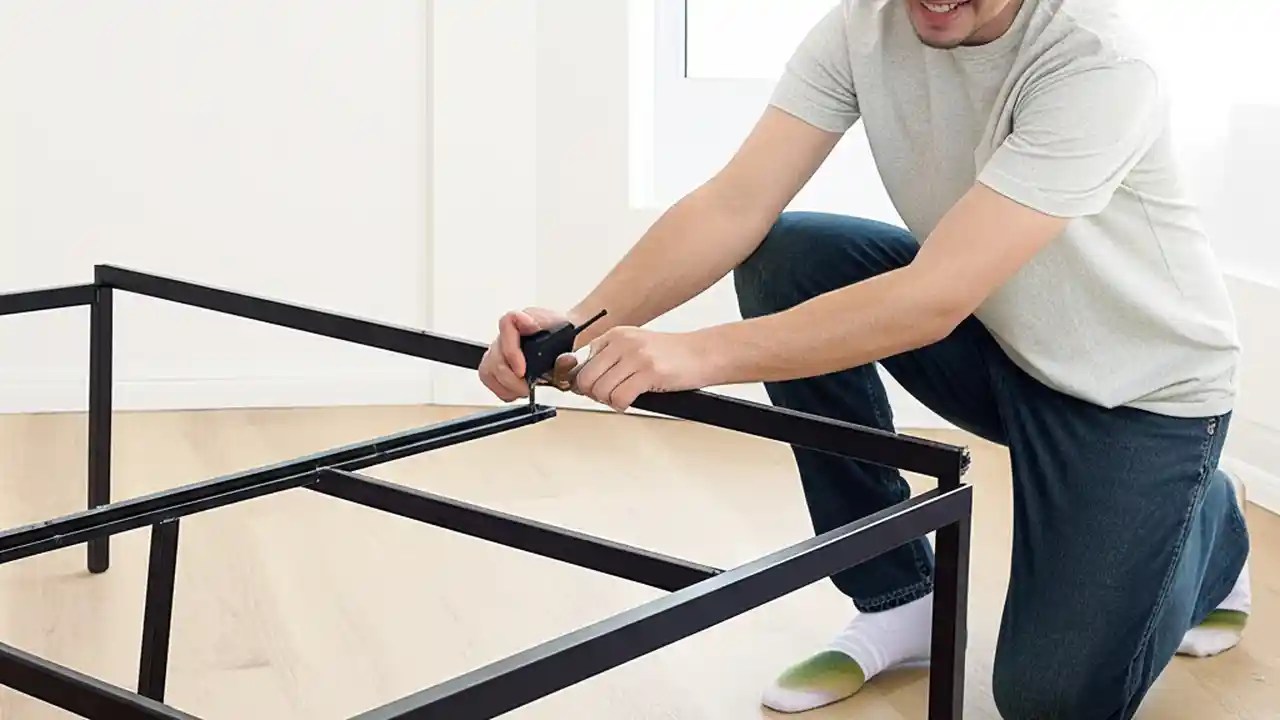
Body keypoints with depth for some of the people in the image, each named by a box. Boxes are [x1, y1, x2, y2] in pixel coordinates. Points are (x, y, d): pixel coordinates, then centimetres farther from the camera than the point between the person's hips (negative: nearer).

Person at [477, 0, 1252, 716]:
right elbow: (735, 207, -23)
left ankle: (1208, 517, 21)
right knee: (782, 257, -18)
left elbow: (935, 299, -41)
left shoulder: (1098, 63, -34)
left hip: (1144, 382, -5)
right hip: (995, 334, 5)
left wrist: (701, 354, -50)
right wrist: (584, 324, -40)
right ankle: (897, 597, -2)